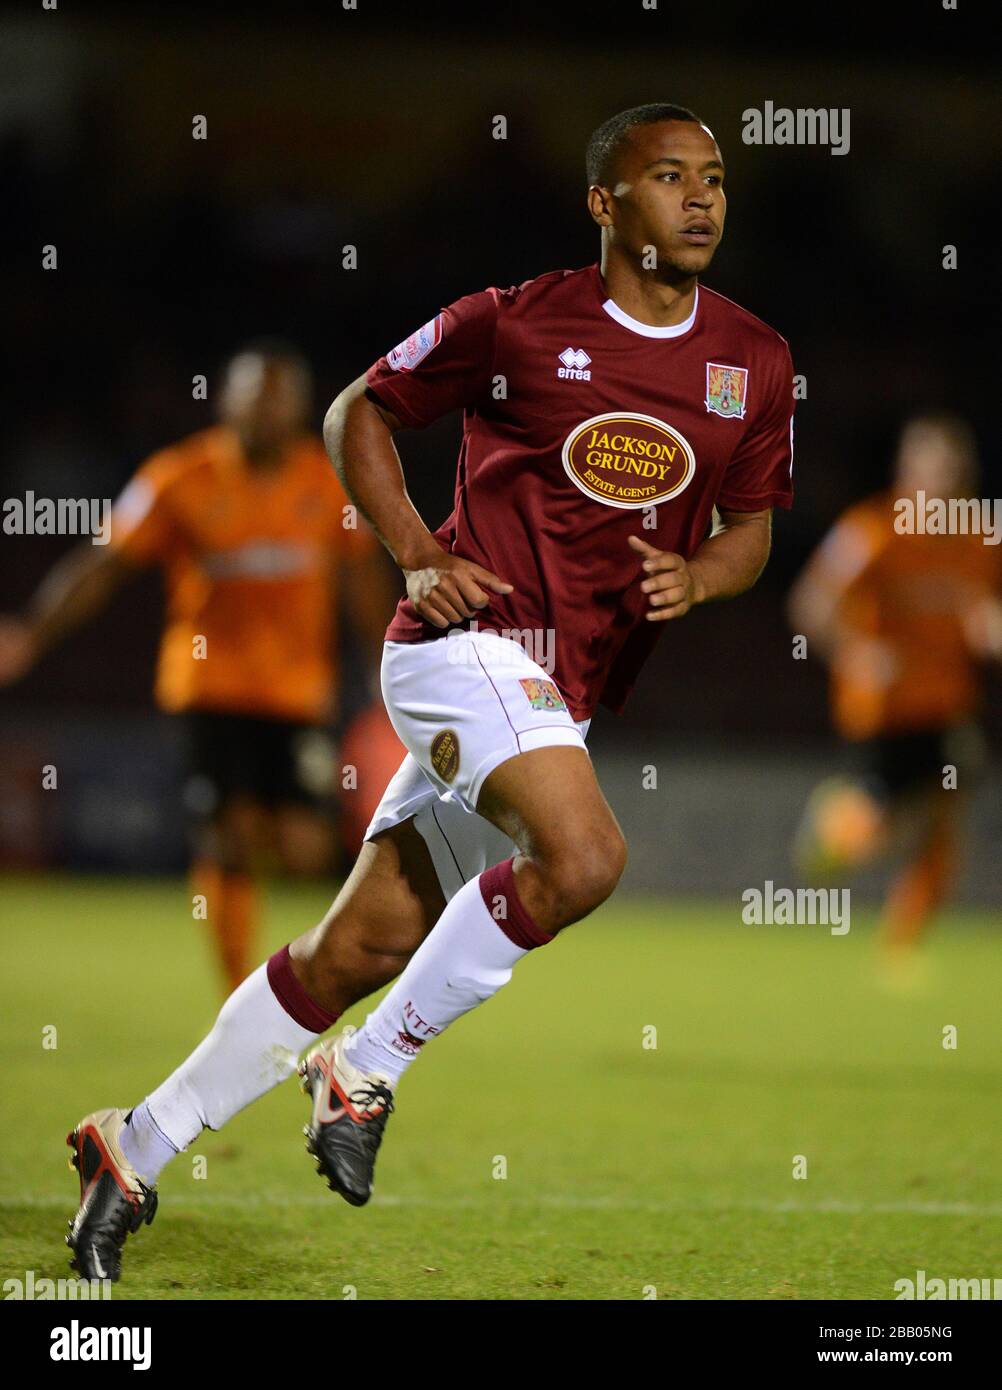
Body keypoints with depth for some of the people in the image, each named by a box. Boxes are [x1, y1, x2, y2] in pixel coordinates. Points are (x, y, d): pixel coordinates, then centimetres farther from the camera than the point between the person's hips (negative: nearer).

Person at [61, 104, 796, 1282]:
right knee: (582, 856, -30)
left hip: (567, 694, 6)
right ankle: (366, 1072, -14)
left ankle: (135, 1149, 17)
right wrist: (415, 555, -6)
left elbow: (752, 526, 19)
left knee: (359, 953, 6)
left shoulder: (754, 364, 8)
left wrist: (697, 577, -4)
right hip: (474, 642, -6)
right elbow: (358, 412, 8)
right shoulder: (515, 323, -4)